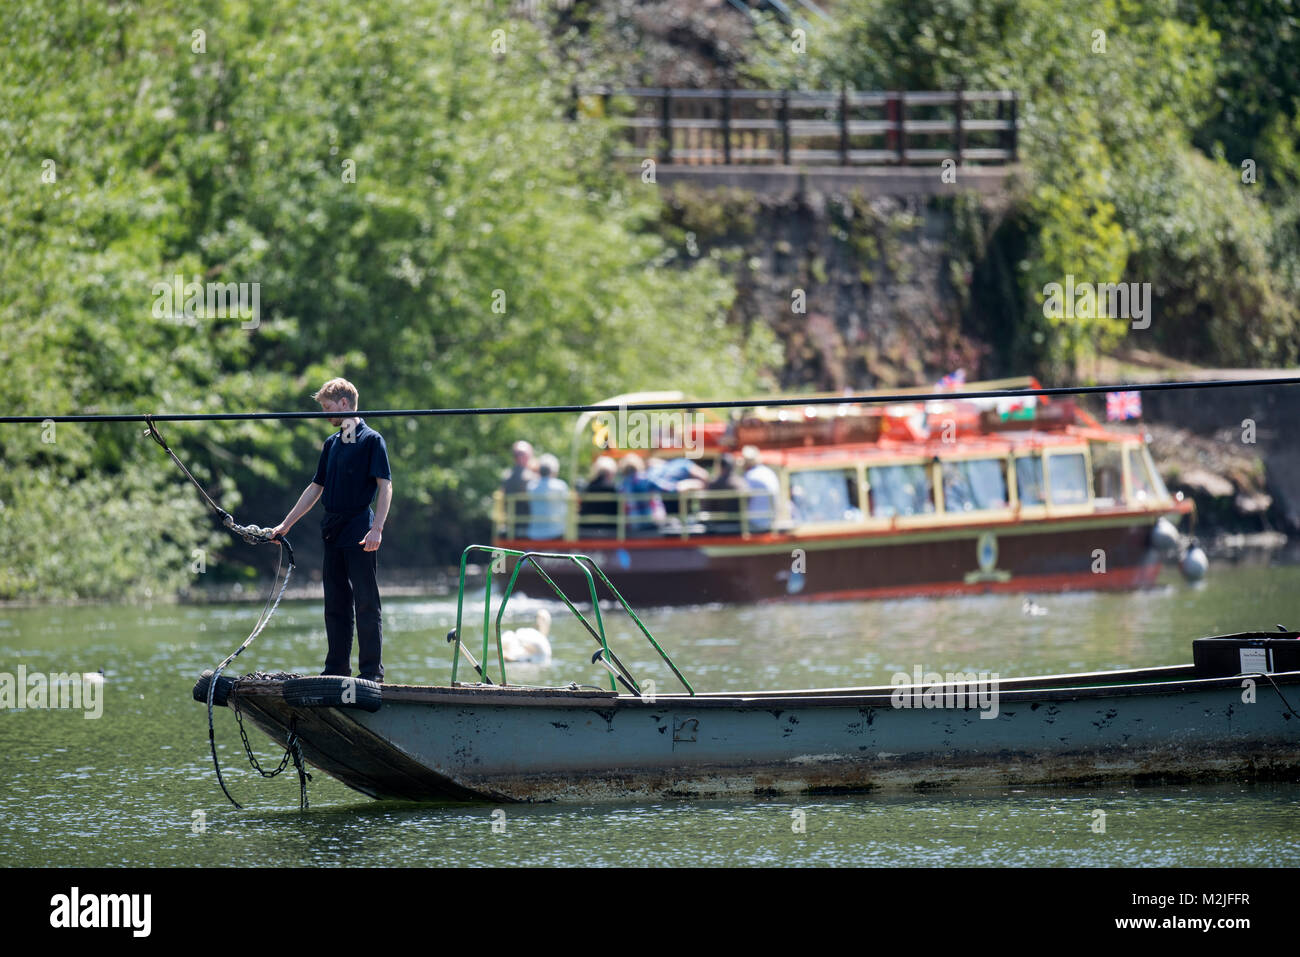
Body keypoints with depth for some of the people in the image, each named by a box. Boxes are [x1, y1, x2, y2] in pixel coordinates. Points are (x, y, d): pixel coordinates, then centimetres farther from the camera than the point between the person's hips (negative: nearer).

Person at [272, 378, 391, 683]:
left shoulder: (371, 440, -5)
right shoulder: (332, 444, 16)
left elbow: (385, 487, -11)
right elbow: (316, 488, 22)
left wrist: (377, 528, -21)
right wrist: (286, 525, 20)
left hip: (359, 529, -7)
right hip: (333, 532, 7)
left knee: (366, 602, -6)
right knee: (336, 603, 9)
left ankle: (372, 671, -4)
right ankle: (336, 669, 15)